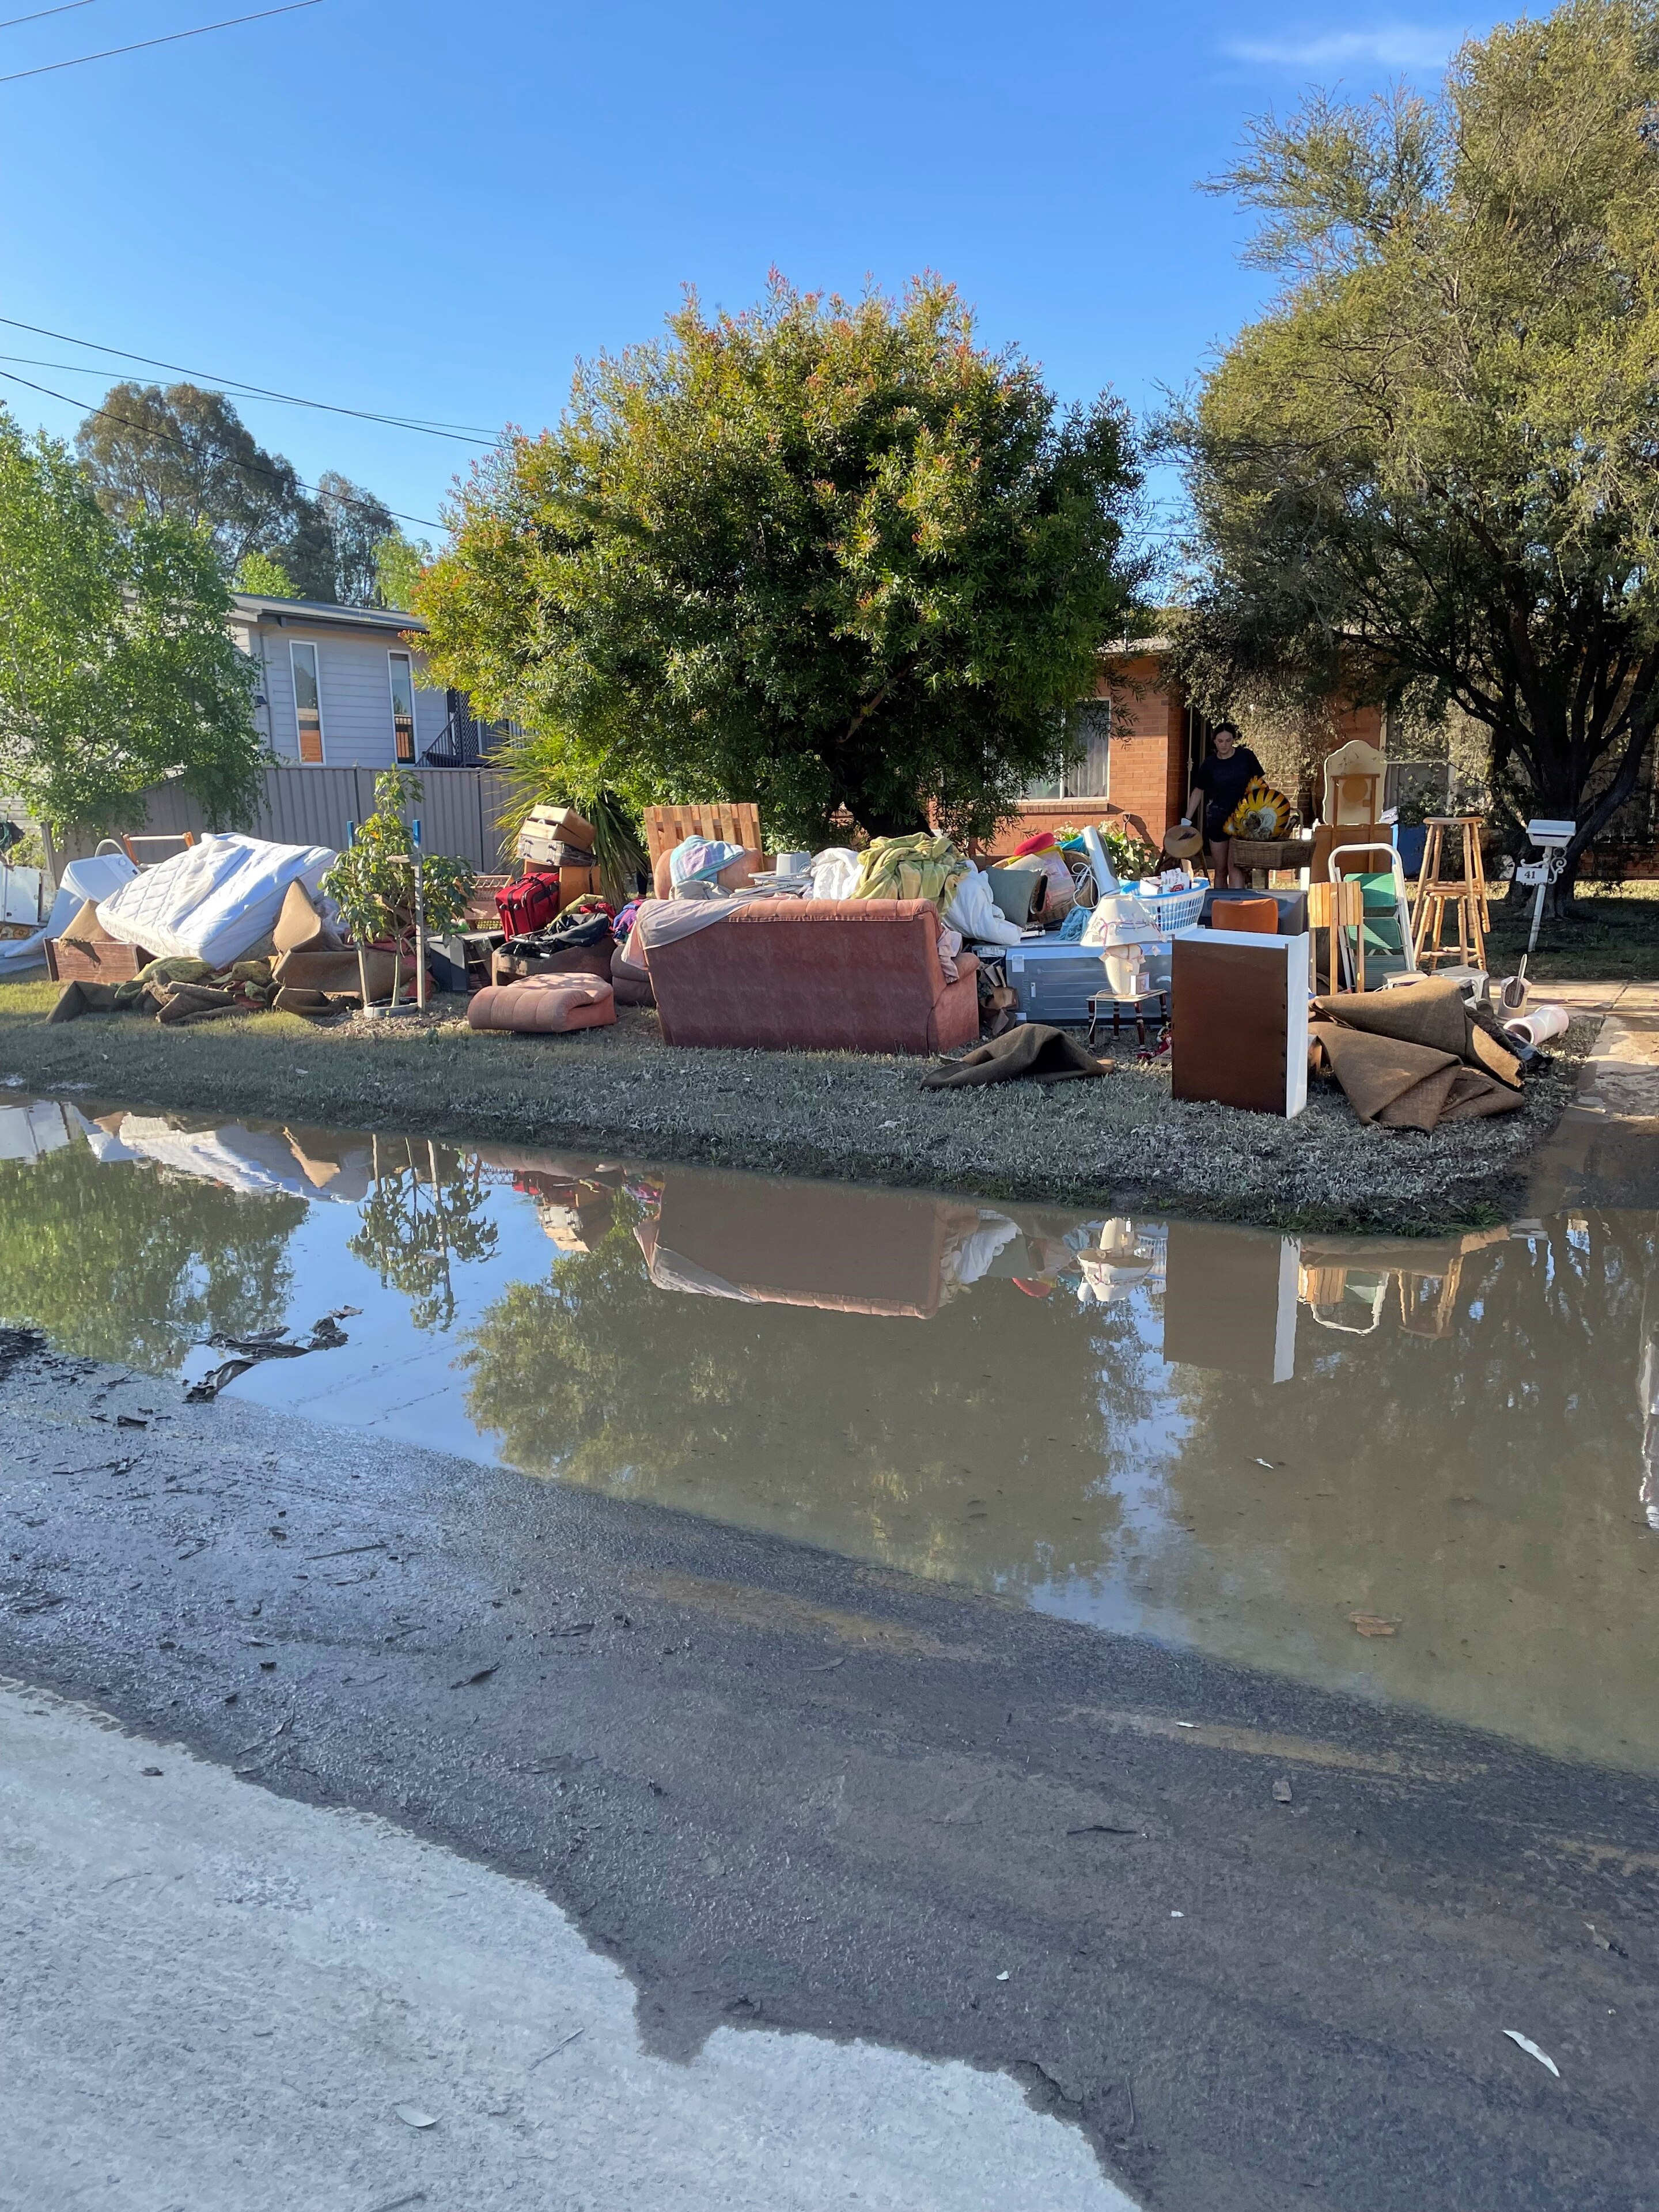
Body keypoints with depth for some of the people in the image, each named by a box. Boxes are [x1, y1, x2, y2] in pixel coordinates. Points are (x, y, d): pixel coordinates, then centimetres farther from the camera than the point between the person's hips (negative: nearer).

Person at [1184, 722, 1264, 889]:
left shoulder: (1246, 757, -2)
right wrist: (1187, 819, 4)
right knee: (1221, 870, 9)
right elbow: (1198, 791, 10)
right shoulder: (1209, 764, 3)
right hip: (1217, 818, 3)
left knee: (1235, 867, -15)